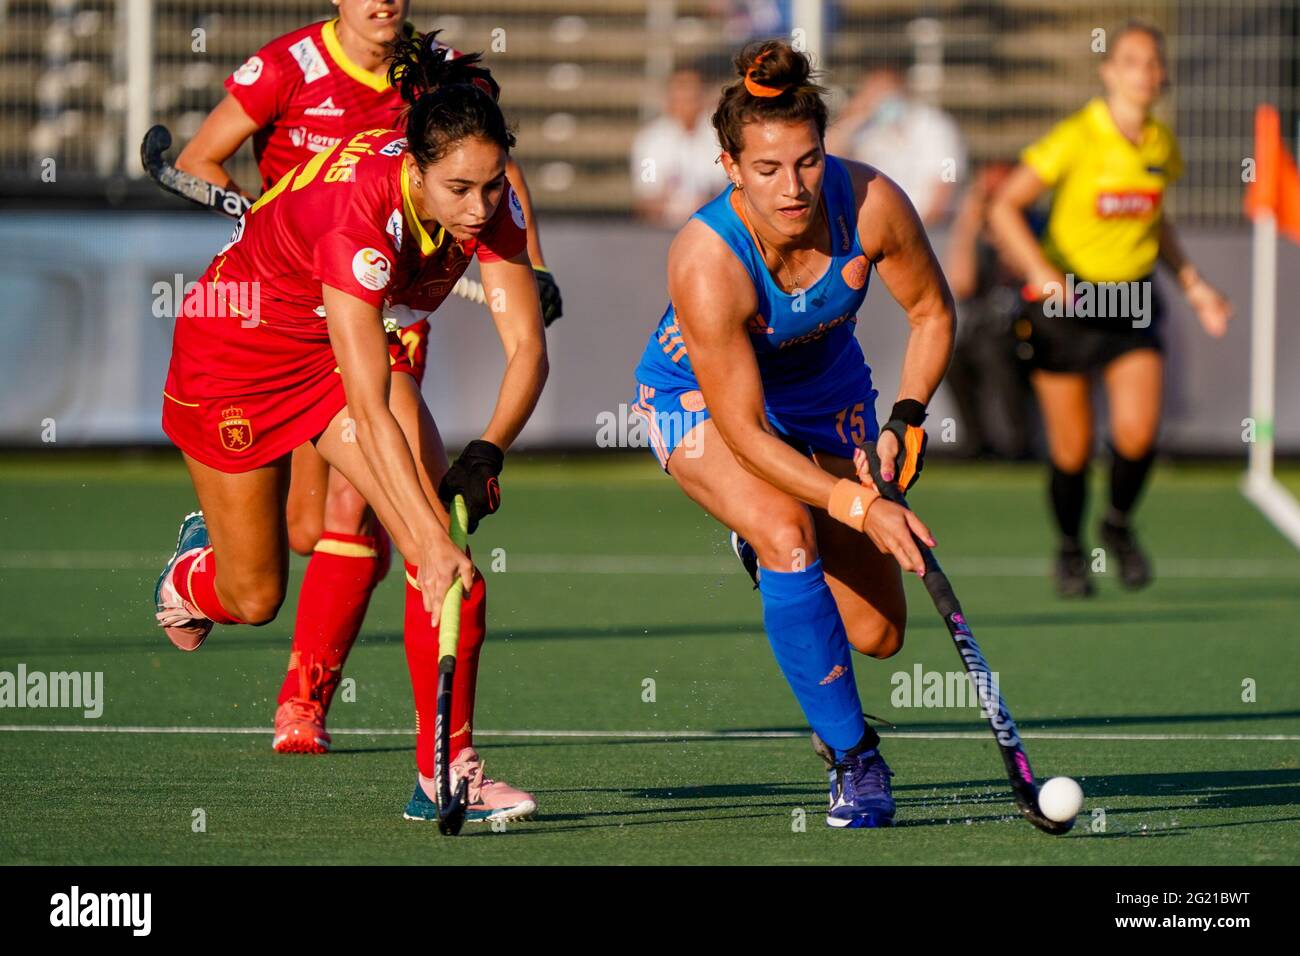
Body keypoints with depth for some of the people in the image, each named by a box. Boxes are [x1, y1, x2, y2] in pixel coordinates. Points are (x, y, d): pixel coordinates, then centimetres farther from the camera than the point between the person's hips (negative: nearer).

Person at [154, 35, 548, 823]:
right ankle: (194, 569, 45)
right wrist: (432, 540, -46)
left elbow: (528, 345, -20)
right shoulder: (357, 208, -40)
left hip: (344, 344, 5)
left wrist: (487, 454, -37)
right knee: (253, 597, 8)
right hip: (236, 347, -5)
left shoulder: (490, 202, -22)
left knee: (442, 553, -17)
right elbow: (370, 411, -42)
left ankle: (445, 769, -14)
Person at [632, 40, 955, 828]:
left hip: (823, 385, 4)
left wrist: (907, 415, -21)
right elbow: (743, 431, -34)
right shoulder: (706, 262, -38)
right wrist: (862, 508, -40)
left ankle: (767, 548, 38)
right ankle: (853, 759, -20)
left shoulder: (872, 203, -28)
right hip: (701, 394, -4)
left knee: (876, 635, 1)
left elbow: (932, 311, -7)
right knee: (788, 531, -34)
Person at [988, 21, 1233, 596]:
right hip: (1064, 301, -3)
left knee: (1138, 433, -16)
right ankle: (1069, 549, 29)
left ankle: (1118, 523, 14)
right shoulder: (1075, 138, -16)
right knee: (1071, 451, 2)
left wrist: (1193, 285, 10)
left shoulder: (1162, 145, 2)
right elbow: (1004, 208, -17)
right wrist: (1044, 274, -29)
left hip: (1131, 300, 3)